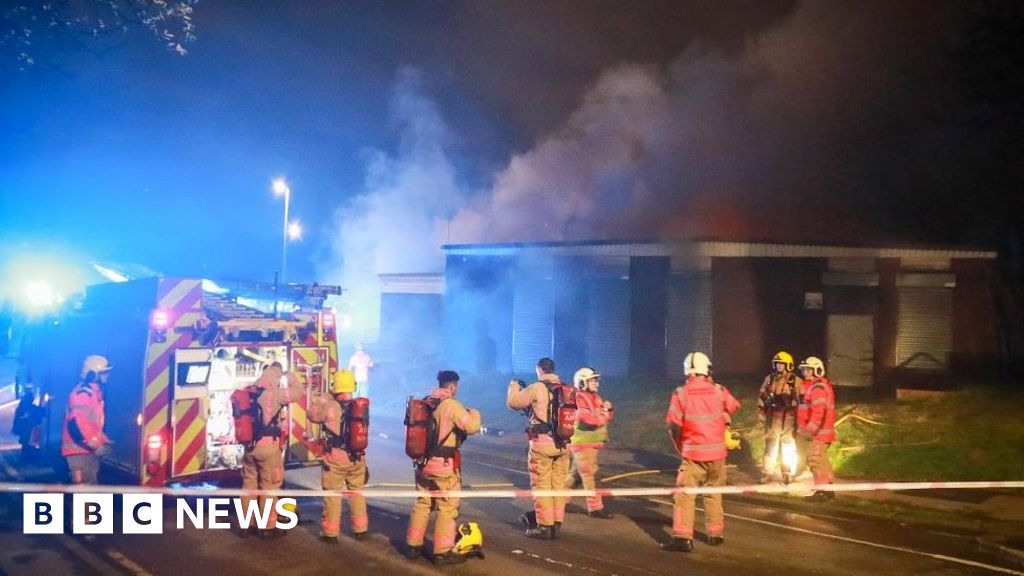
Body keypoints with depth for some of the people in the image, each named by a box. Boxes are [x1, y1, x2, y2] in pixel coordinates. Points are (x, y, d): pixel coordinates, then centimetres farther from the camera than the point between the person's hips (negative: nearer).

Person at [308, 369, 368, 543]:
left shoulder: (330, 406, -13)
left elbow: (312, 415, 6)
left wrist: (320, 400, 18)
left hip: (335, 458, -4)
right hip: (356, 458, 4)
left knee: (333, 495, 6)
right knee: (357, 492, 16)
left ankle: (331, 532, 12)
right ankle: (360, 529, 23)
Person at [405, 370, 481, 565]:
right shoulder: (452, 405, -15)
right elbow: (472, 427, -18)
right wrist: (473, 413, 1)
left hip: (423, 462, 7)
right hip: (444, 464, -7)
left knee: (422, 504, 17)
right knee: (447, 508, 1)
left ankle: (413, 546, 23)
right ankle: (443, 552, 4)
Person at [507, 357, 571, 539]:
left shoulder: (537, 388, -10)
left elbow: (513, 402, -3)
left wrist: (514, 387, 17)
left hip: (542, 442, -6)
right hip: (562, 443, 6)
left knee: (541, 485, 2)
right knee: (559, 484, 11)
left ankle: (544, 526, 4)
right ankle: (556, 524, 17)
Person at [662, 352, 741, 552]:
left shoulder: (680, 394, -11)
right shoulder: (719, 391, -5)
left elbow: (673, 425, -8)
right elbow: (733, 407, 13)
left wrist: (679, 445, 8)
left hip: (693, 453, -3)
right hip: (717, 452, 3)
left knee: (685, 494, -1)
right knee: (713, 494, 19)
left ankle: (683, 537, -10)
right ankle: (715, 533, 28)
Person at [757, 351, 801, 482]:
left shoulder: (795, 381, -5)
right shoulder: (769, 379, 5)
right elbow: (762, 396, 10)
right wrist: (760, 412, 6)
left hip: (788, 418, -3)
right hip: (772, 417, 3)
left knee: (788, 445, 5)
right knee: (770, 445, 5)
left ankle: (788, 473, 16)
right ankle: (767, 473, 11)